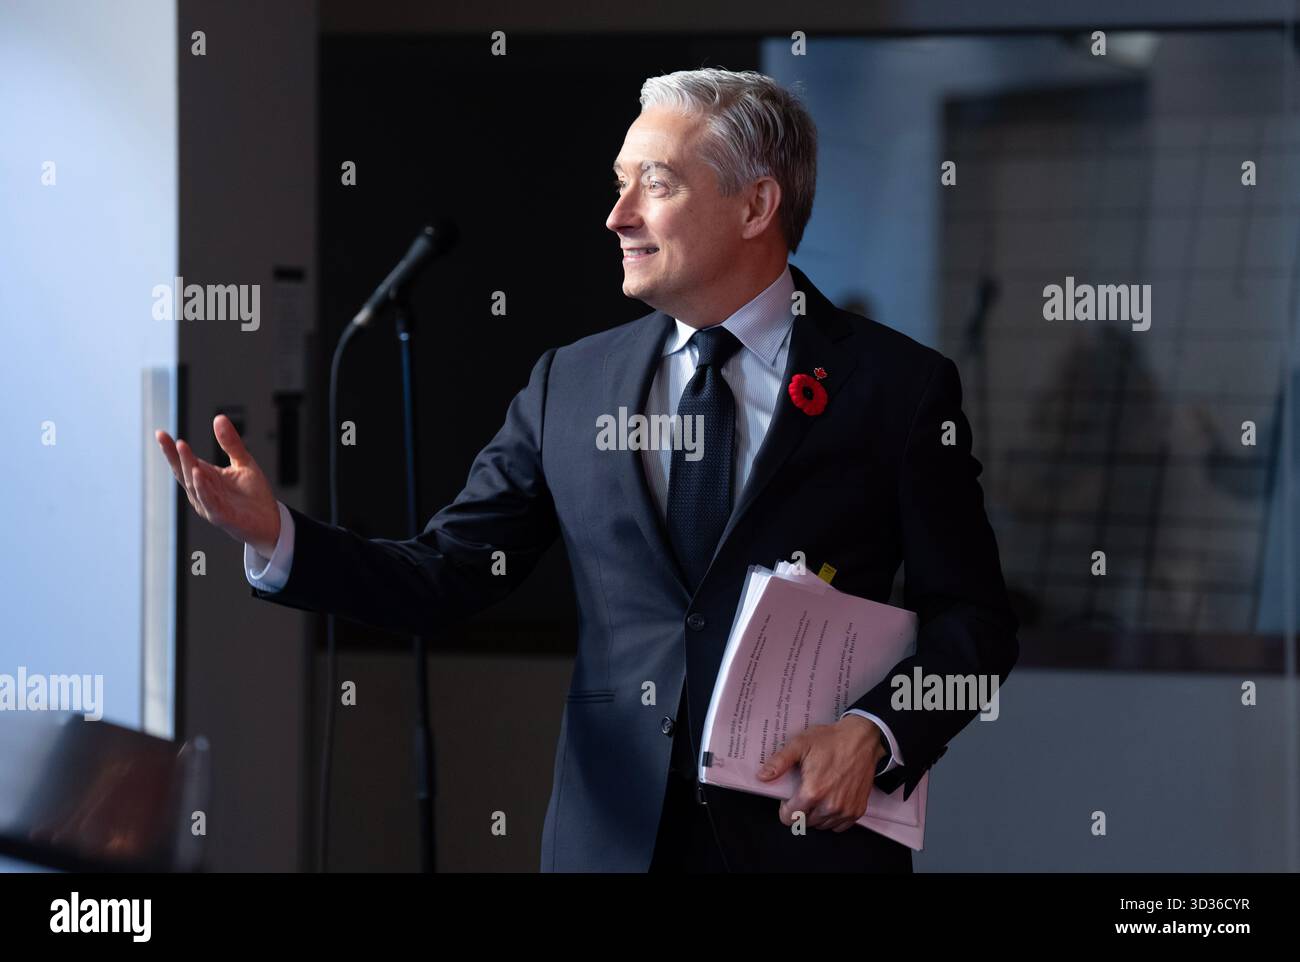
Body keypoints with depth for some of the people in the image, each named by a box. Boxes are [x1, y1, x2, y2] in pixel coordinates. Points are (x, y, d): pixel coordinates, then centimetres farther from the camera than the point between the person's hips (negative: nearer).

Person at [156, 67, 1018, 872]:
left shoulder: (898, 385, -2)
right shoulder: (571, 384, 8)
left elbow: (975, 617, -1)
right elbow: (444, 578, 5)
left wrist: (876, 732, -18)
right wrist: (275, 536, -10)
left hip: (812, 831, -3)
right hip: (613, 834, 3)